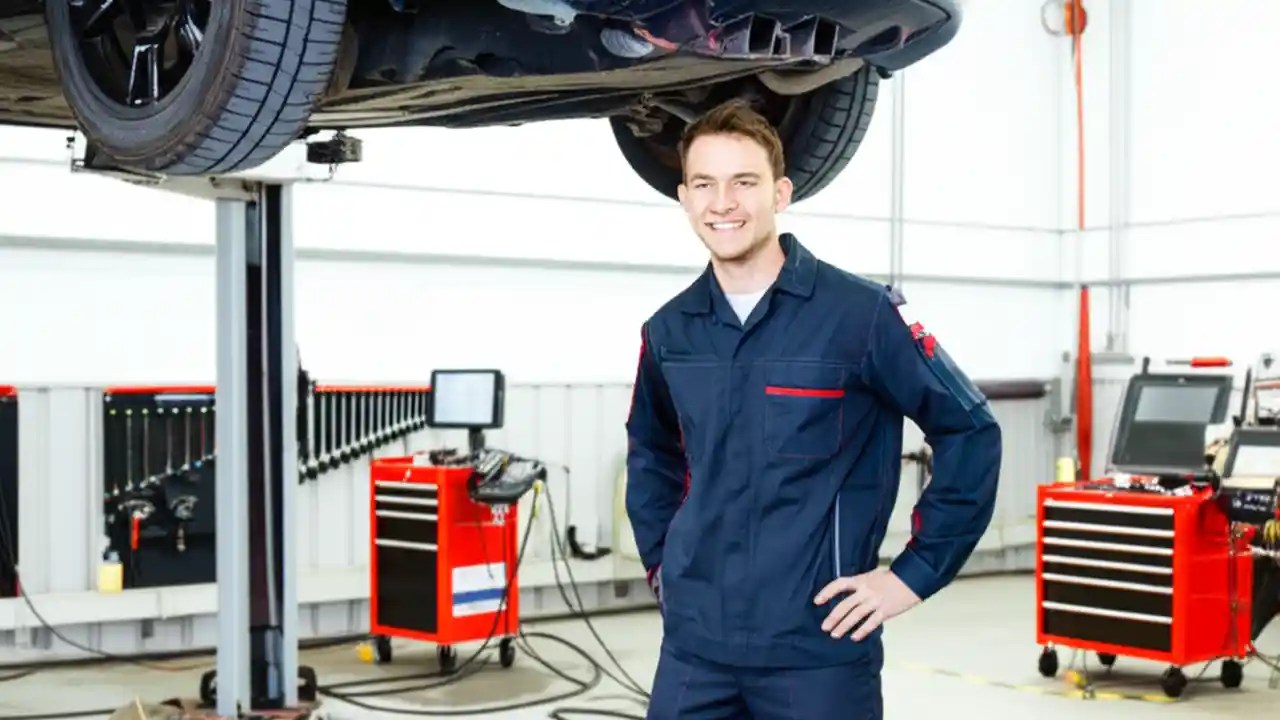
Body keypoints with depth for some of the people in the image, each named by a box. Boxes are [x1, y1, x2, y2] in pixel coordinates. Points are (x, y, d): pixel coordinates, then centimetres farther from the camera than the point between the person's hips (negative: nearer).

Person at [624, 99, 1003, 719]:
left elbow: (970, 433, -5)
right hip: (693, 642, 4)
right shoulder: (668, 331, 5)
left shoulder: (859, 313, -10)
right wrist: (660, 562, 13)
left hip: (819, 645, -4)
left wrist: (915, 573, -6)